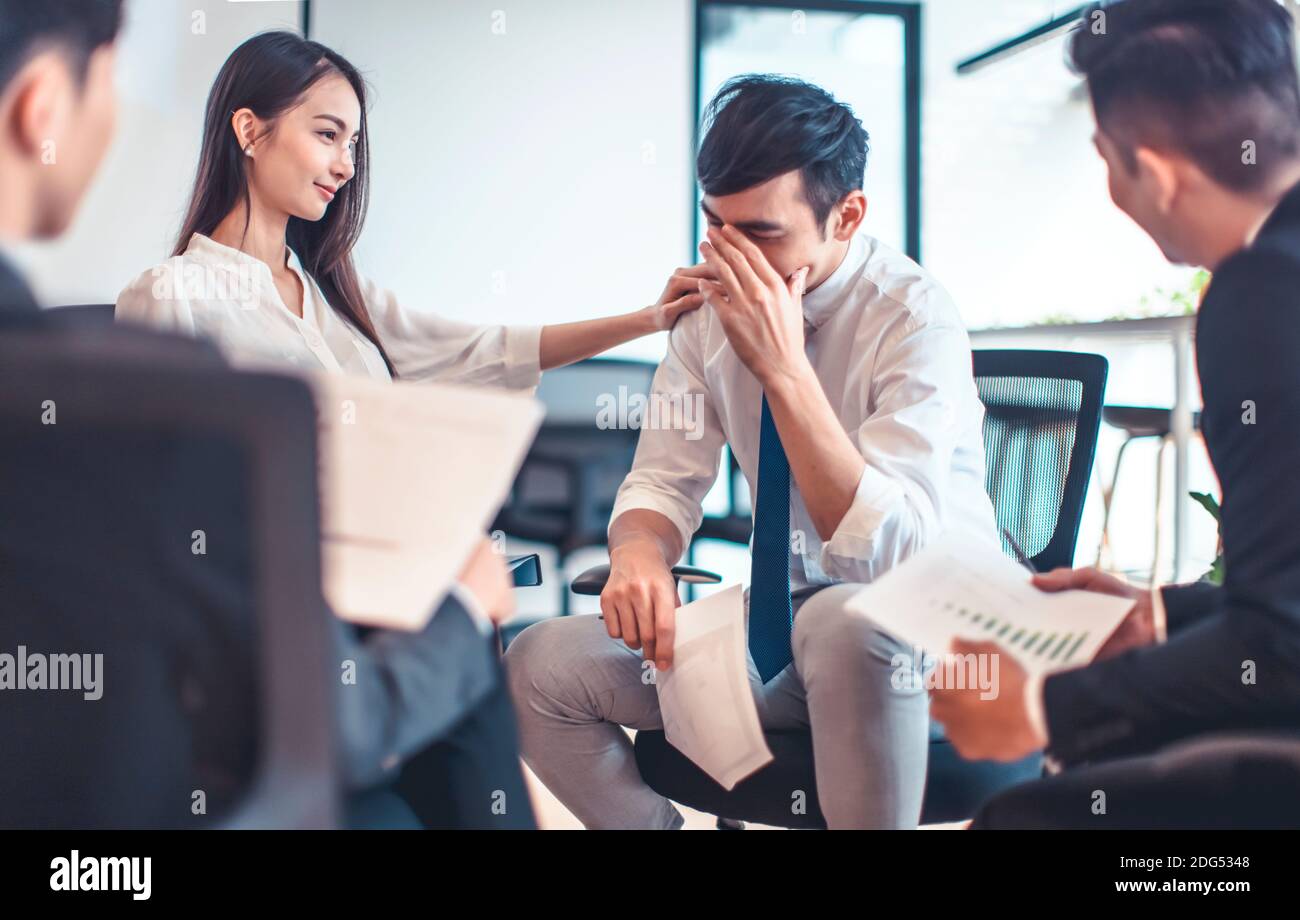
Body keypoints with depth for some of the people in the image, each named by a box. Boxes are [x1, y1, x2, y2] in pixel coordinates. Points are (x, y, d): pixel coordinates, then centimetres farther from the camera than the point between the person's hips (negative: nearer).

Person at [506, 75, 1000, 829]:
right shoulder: (714, 301, -2)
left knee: (842, 624, -40)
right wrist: (640, 552, -24)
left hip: (924, 635, -5)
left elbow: (888, 553, -27)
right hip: (781, 624, 5)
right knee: (542, 666, -10)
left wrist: (785, 368, -32)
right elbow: (664, 481, -1)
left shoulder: (914, 313, -19)